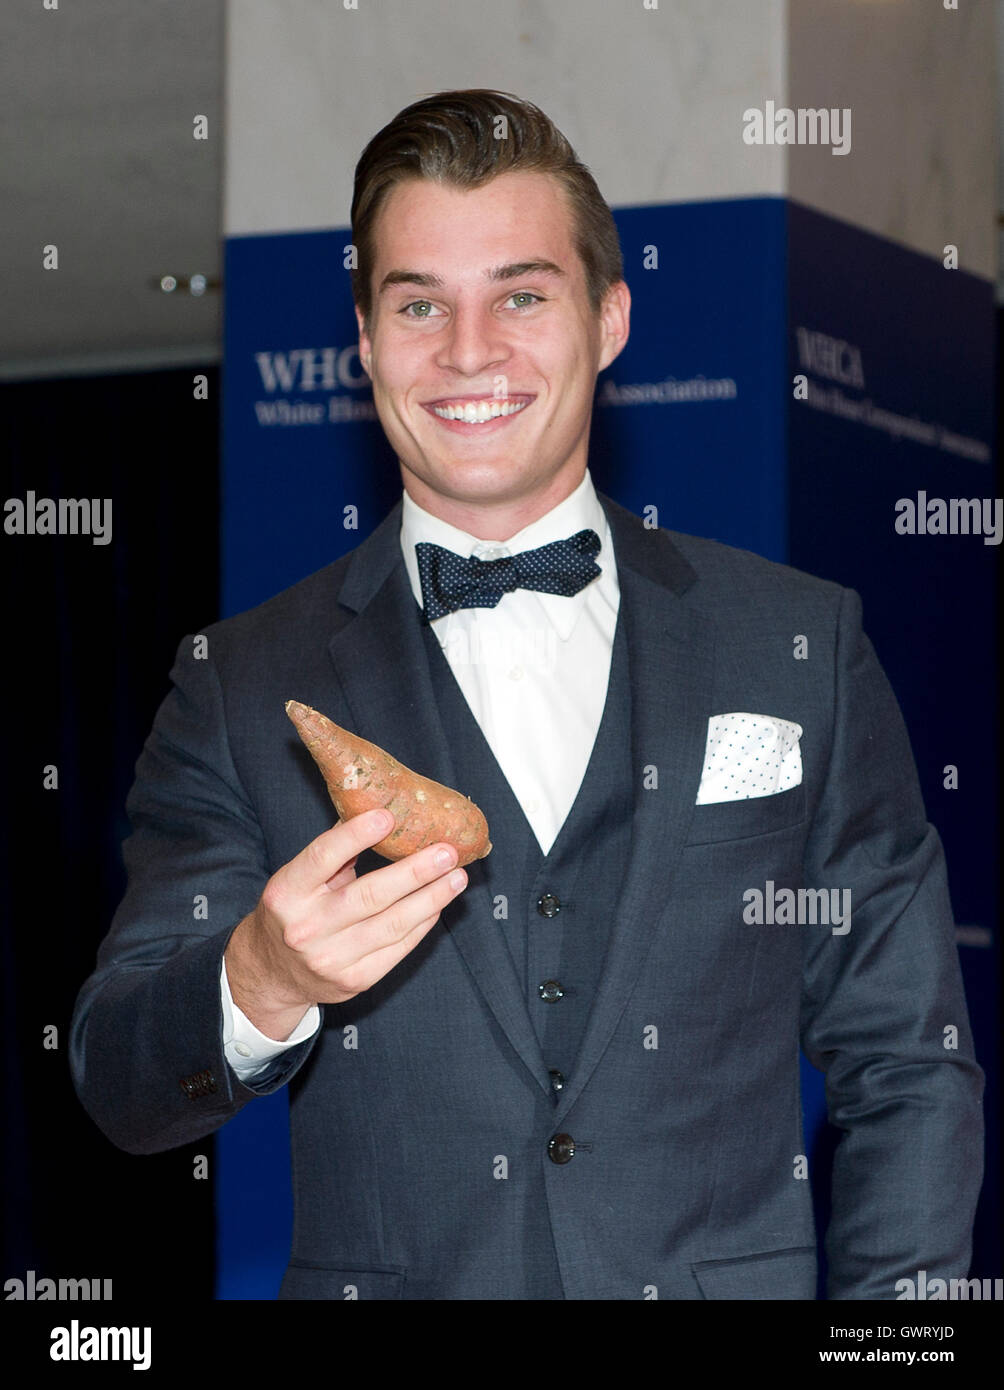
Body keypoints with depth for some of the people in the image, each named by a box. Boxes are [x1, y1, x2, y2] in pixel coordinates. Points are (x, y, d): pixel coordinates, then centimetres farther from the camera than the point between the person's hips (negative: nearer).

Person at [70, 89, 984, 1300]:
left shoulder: (803, 646, 8)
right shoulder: (242, 687, 7)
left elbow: (908, 1068, 8)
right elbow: (120, 1086, -1)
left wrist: (886, 1320, -5)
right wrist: (262, 987, -20)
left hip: (735, 1279, -2)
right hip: (382, 1276, 2)